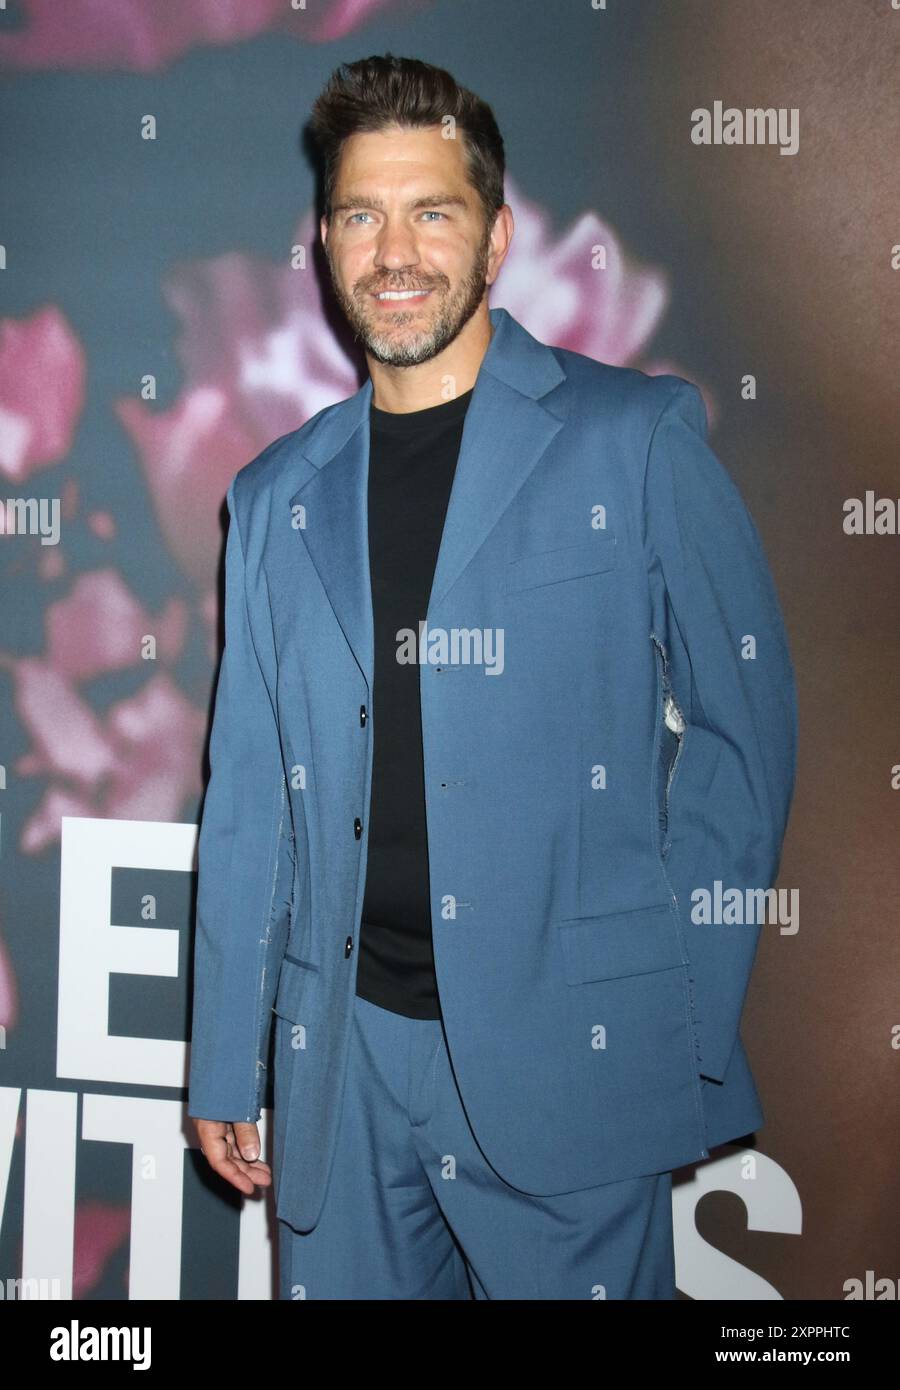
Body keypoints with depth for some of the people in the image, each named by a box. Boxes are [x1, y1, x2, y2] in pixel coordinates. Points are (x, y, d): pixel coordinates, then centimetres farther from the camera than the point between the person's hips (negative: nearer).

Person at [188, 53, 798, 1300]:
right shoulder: (277, 497, 9)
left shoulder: (638, 440, -2)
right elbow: (248, 800, 11)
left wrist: (686, 1012, -6)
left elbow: (745, 722, -1)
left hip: (566, 1056, -3)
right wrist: (224, 1062, 10)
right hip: (343, 1056, 4)